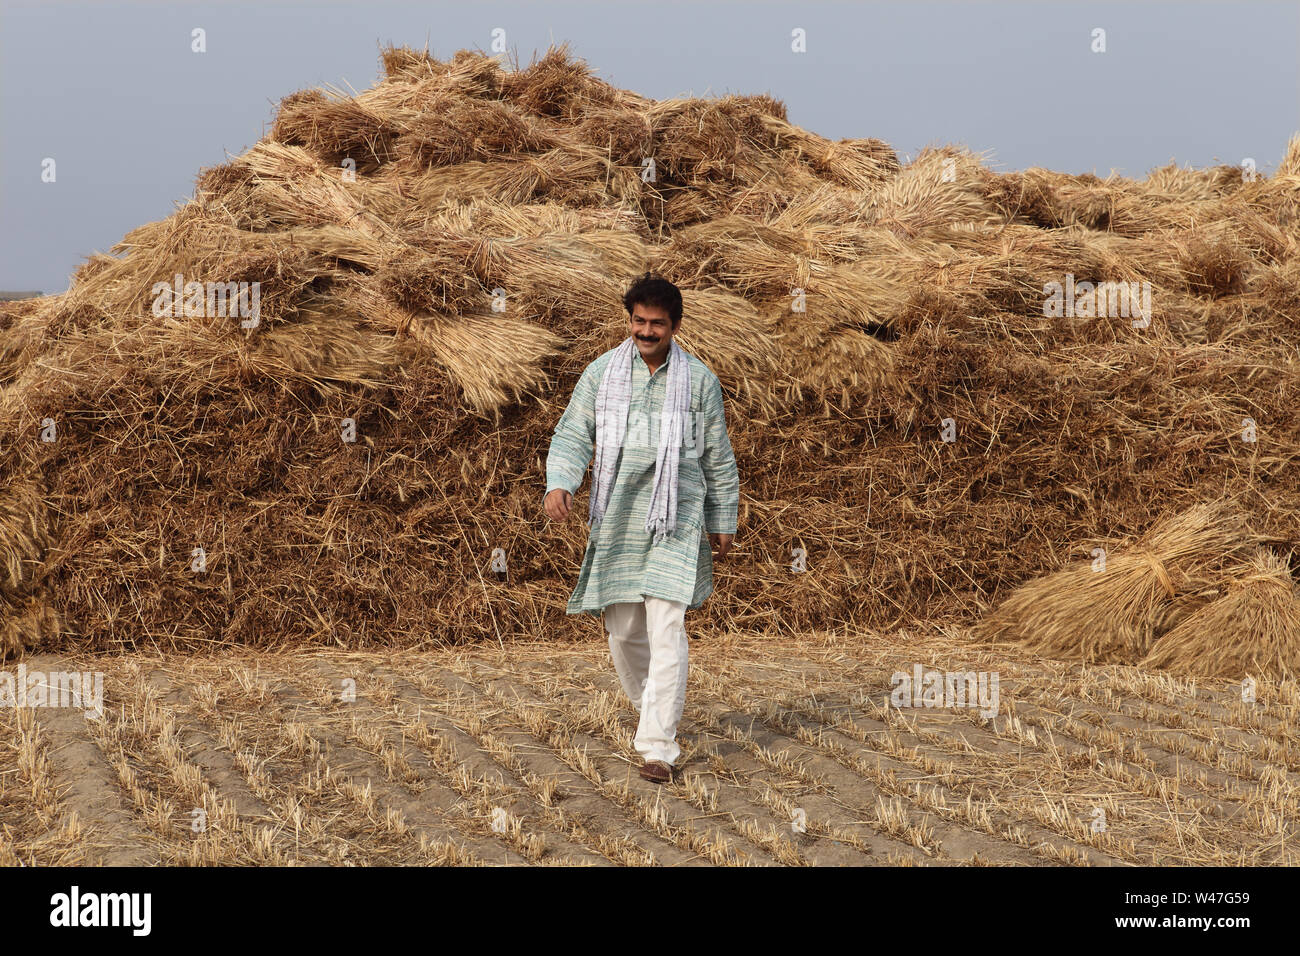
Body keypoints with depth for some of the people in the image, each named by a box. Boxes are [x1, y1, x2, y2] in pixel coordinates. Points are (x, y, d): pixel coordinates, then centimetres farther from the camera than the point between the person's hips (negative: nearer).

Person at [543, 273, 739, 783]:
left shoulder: (699, 379, 3)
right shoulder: (602, 373, 4)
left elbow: (718, 457, 10)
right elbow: (573, 434, 3)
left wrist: (723, 521, 13)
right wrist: (560, 483, -16)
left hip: (676, 519, -2)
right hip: (615, 517, 2)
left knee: (666, 629, -11)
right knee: (623, 629, 10)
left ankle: (657, 745, -10)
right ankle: (649, 702, 39)